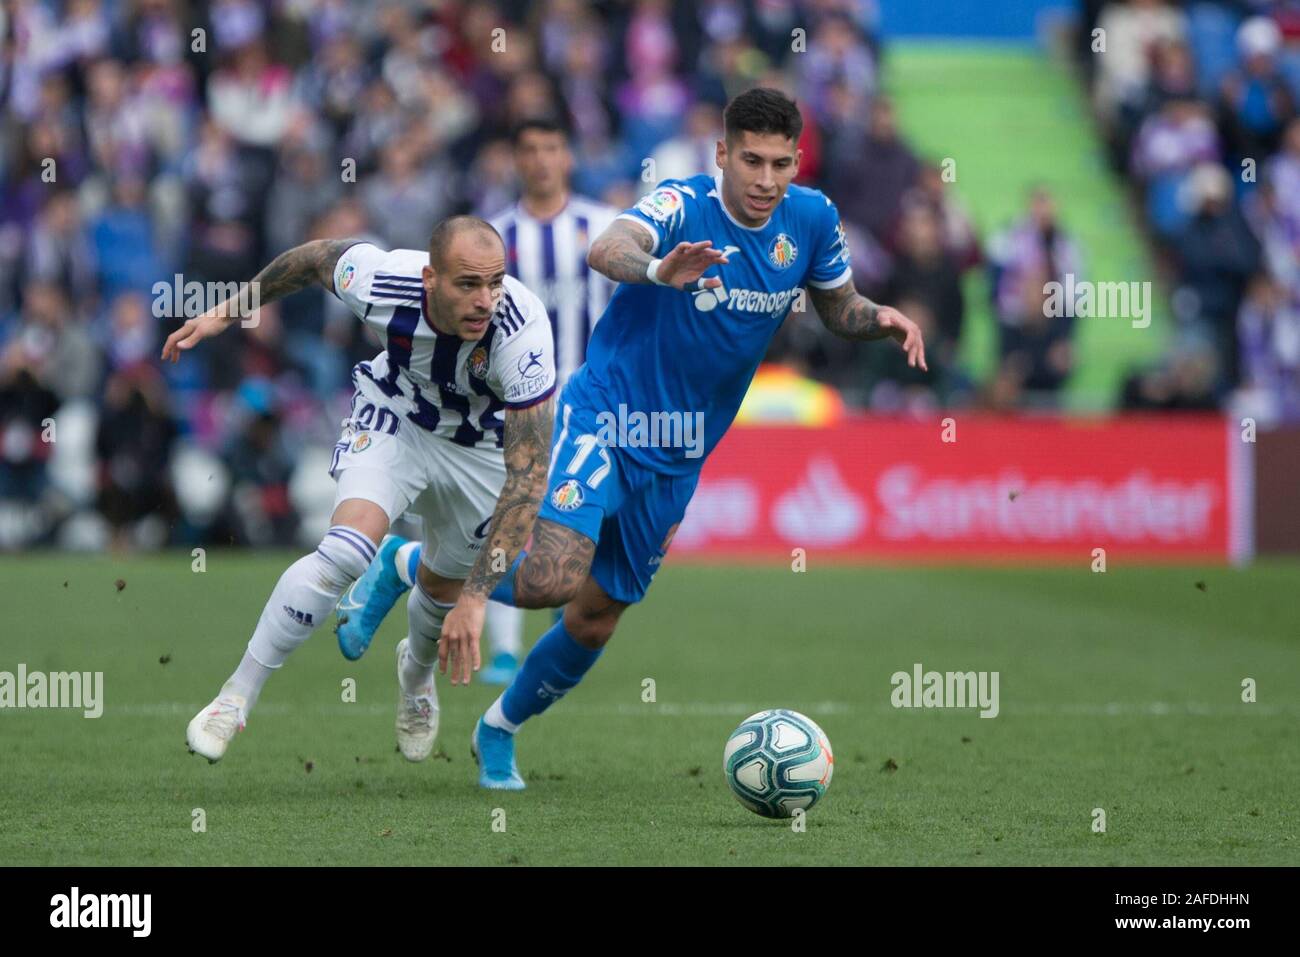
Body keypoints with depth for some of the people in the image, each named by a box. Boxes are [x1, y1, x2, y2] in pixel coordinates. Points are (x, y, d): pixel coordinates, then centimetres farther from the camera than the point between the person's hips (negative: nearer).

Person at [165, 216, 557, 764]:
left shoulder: (522, 332, -39)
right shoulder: (383, 280, -34)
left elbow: (528, 474, -39)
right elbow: (316, 258, -8)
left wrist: (476, 597, -44)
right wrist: (227, 313, 2)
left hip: (484, 446, 0)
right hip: (395, 419, 0)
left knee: (445, 590, 16)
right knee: (348, 550, -24)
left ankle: (416, 671, 53)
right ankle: (237, 696, -12)